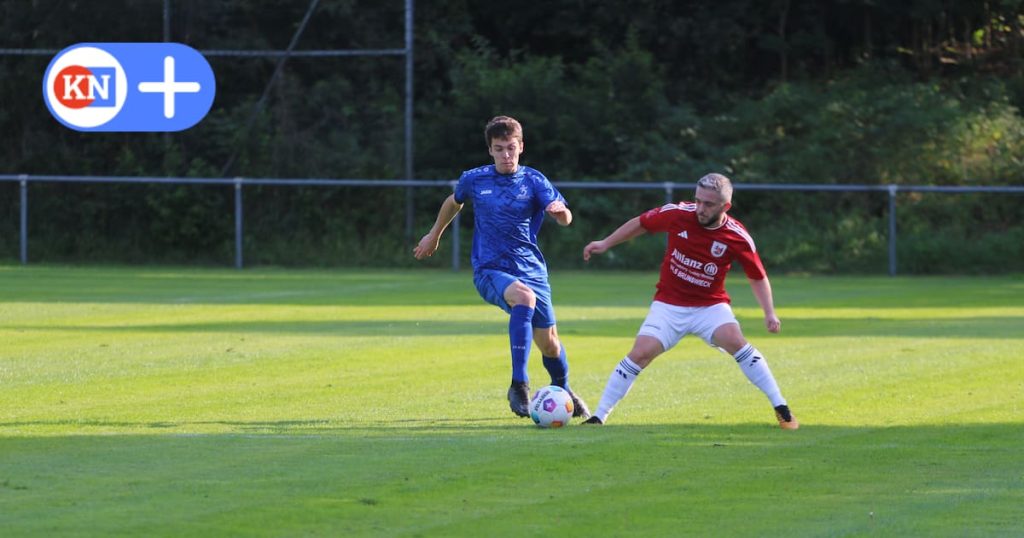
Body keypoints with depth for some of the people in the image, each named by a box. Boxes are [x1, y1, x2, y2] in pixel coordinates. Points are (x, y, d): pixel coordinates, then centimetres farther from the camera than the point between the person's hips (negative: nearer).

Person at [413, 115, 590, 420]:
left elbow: (565, 219, -14)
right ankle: (519, 385, -37)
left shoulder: (533, 181, -3)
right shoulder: (474, 180, 1)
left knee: (548, 342, 5)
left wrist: (560, 210, -37)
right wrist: (434, 235, 33)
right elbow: (454, 202, 23)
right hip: (489, 270, -2)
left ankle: (563, 392, 39)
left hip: (531, 269, 2)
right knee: (524, 297, -35)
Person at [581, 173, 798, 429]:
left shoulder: (737, 237, -16)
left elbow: (757, 277, -1)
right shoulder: (677, 214, -16)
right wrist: (605, 243, 8)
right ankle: (598, 417, -2)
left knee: (735, 341, -26)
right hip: (669, 305, 1)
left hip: (710, 305, -1)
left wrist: (769, 312, -11)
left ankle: (781, 409, -18)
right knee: (640, 353, -14)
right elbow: (640, 224, 4)